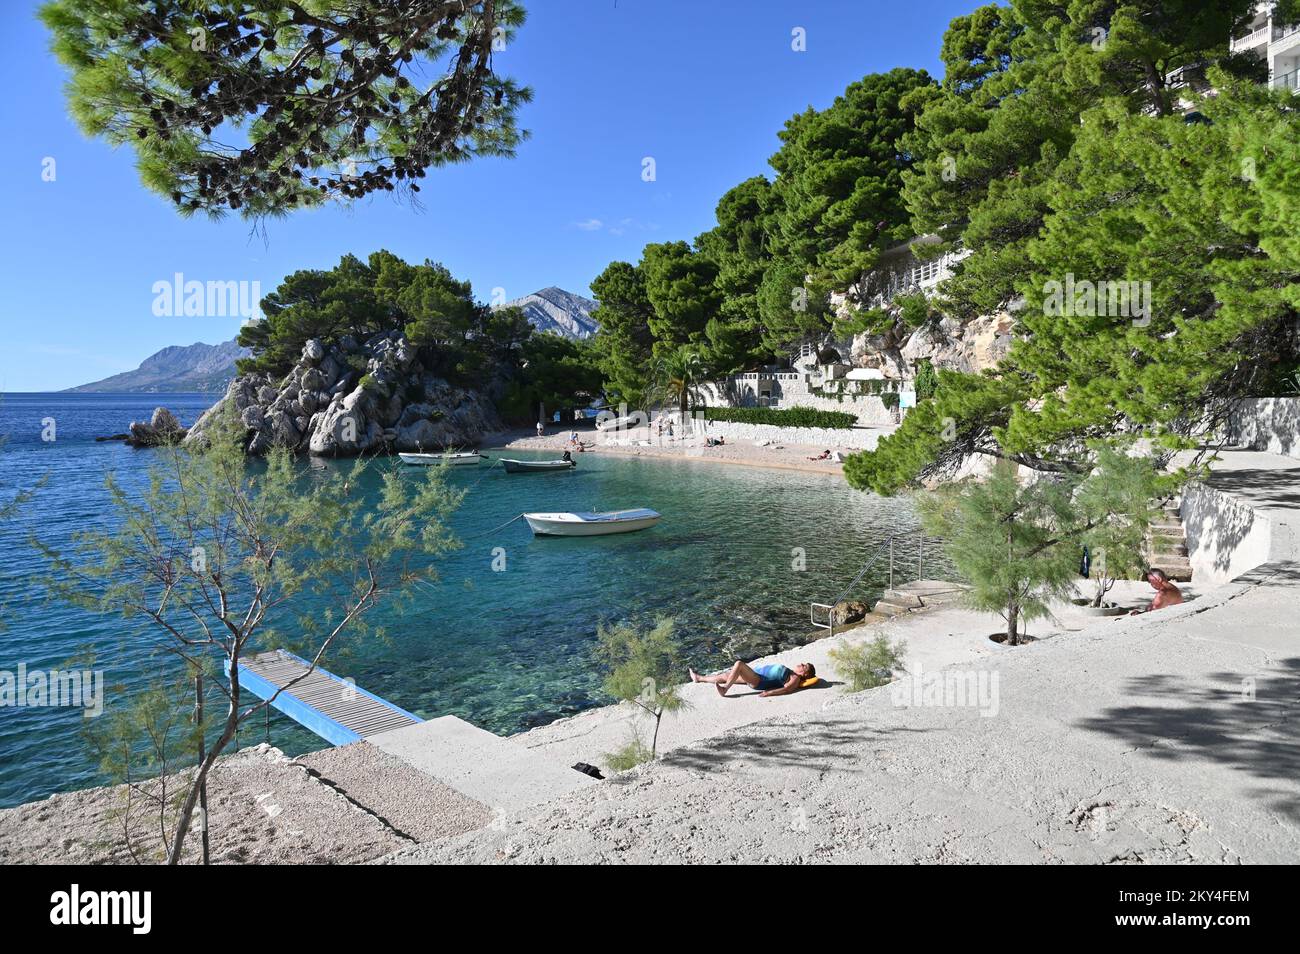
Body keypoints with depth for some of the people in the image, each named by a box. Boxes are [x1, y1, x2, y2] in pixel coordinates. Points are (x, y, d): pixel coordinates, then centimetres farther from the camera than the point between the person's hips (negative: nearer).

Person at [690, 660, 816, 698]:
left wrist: (769, 692, -34)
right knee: (725, 676, 14)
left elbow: (786, 689, -24)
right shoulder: (790, 673, 19)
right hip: (755, 673, 9)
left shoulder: (795, 679, -7)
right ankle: (699, 678, 28)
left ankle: (724, 689, -17)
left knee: (739, 663, -25)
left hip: (758, 682, -9)